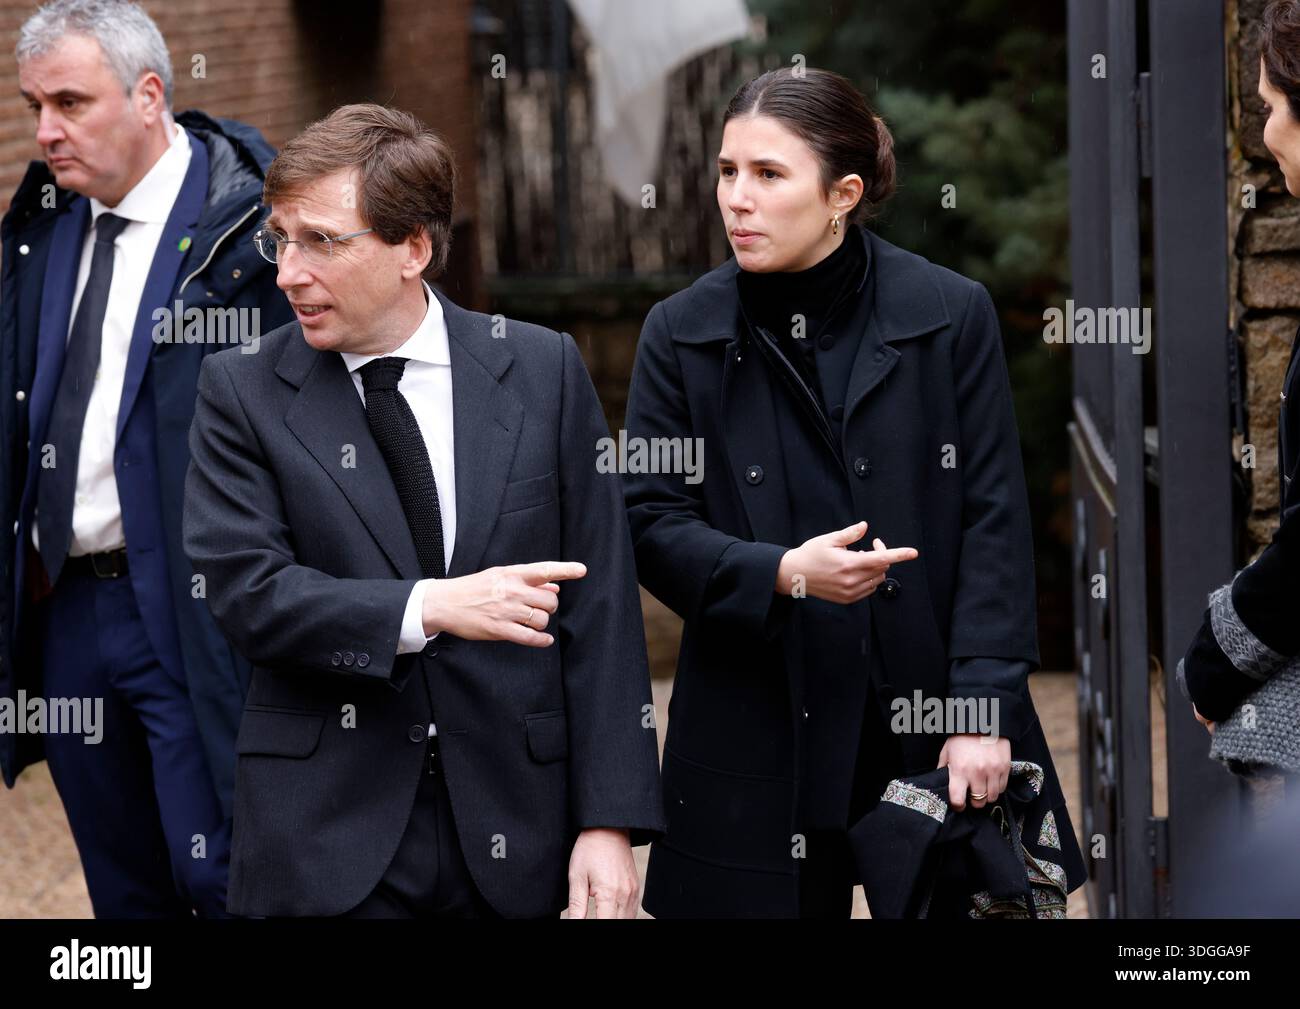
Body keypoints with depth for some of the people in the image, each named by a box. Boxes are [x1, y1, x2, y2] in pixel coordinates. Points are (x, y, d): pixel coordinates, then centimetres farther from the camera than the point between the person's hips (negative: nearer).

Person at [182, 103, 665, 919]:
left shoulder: (543, 371, 2)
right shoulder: (243, 392, 1)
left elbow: (598, 608, 0)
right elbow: (246, 590, -9)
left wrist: (610, 821, -6)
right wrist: (429, 608, -22)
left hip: (509, 833, 1)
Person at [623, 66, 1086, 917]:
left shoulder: (952, 313, -1)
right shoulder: (684, 333, 3)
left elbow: (994, 522, -3)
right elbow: (651, 523, 1)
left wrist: (982, 712, -10)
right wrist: (781, 574, -18)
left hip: (932, 720, 0)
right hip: (761, 736, 1)